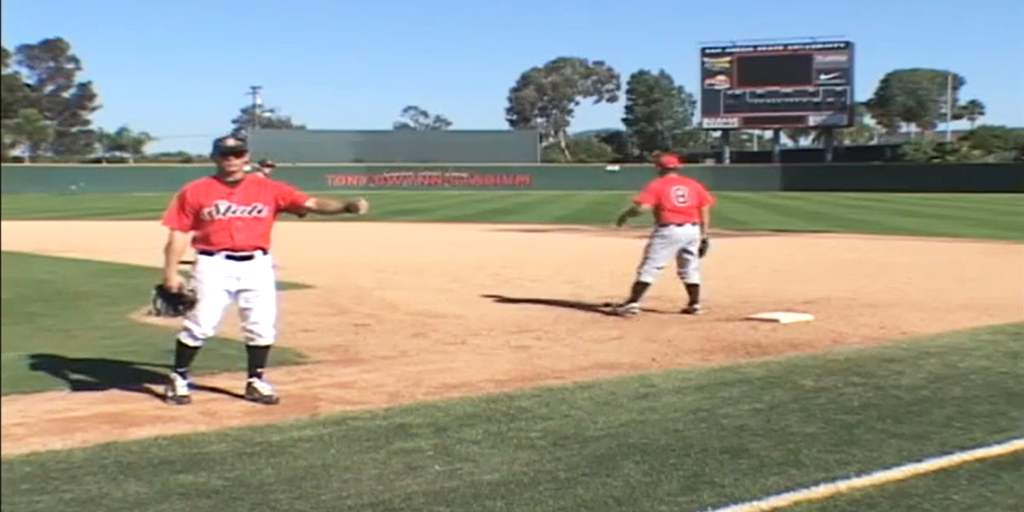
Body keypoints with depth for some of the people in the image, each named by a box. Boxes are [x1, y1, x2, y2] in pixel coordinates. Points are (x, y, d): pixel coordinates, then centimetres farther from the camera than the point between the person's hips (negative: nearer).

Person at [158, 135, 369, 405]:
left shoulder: (269, 189, 3)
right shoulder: (195, 192, 2)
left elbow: (311, 203, -6)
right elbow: (179, 233, 2)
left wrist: (347, 206, -22)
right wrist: (171, 271, -7)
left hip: (257, 266, 2)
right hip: (214, 265, -2)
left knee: (262, 326, 5)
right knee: (200, 325, -2)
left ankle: (256, 381, 21)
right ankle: (178, 378, 16)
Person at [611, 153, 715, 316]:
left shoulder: (657, 185, 0)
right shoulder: (694, 184, 12)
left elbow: (642, 207, -13)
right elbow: (705, 209, 8)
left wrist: (625, 215, 3)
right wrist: (704, 235, 11)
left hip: (668, 230, -5)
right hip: (693, 230, 5)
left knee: (650, 266, -3)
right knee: (690, 268, 17)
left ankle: (633, 302, -7)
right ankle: (695, 304, 18)